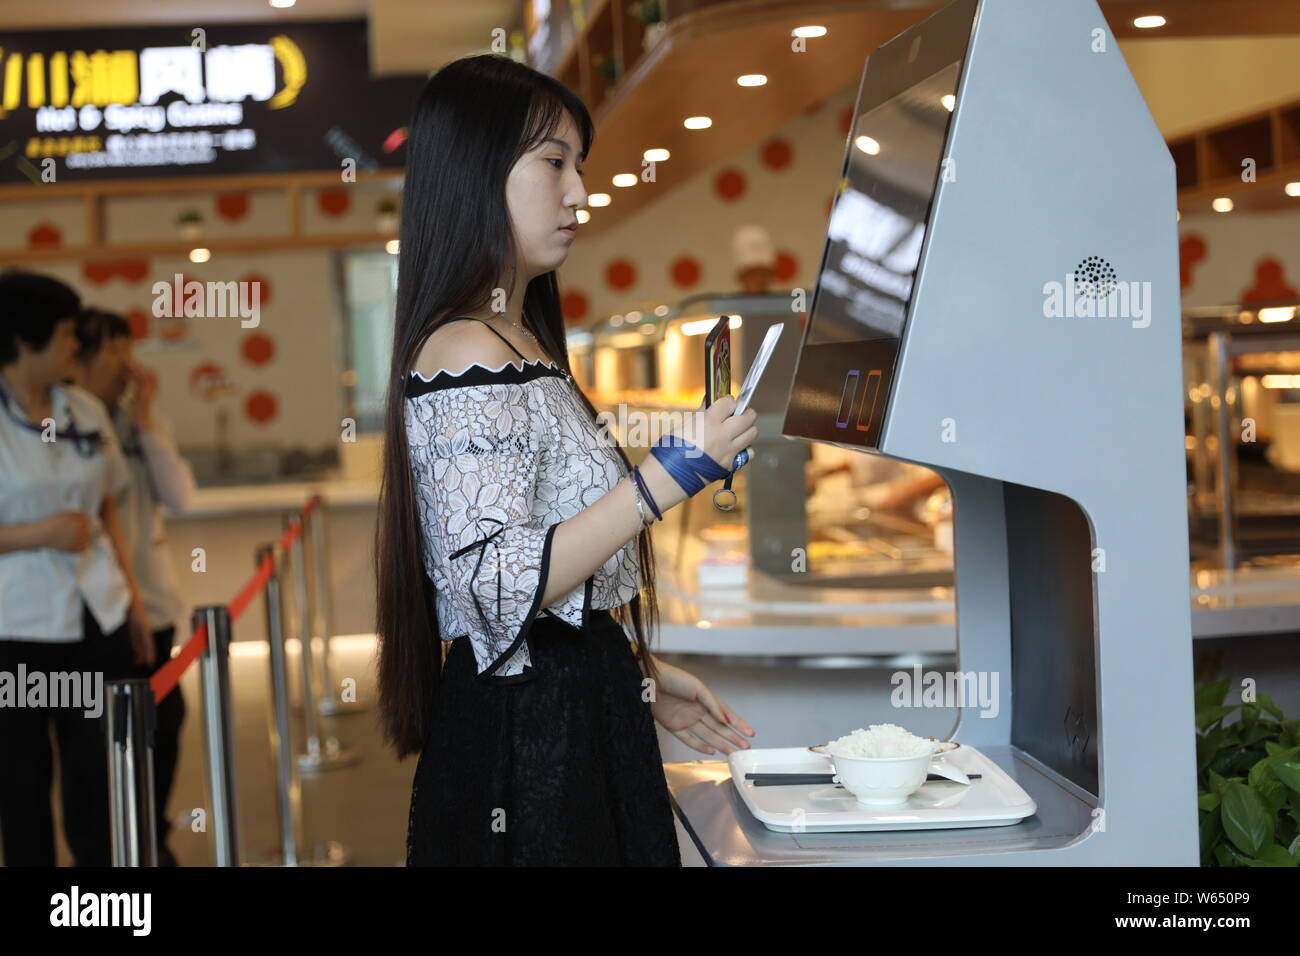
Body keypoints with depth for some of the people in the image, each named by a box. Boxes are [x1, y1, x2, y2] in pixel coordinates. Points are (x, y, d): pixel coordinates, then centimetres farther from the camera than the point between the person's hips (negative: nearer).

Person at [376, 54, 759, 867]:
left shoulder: (520, 348, 13)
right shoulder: (468, 359, -17)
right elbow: (498, 586, -25)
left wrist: (640, 676, 18)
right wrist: (670, 478, -26)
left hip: (579, 721, 9)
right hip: (527, 736, -9)